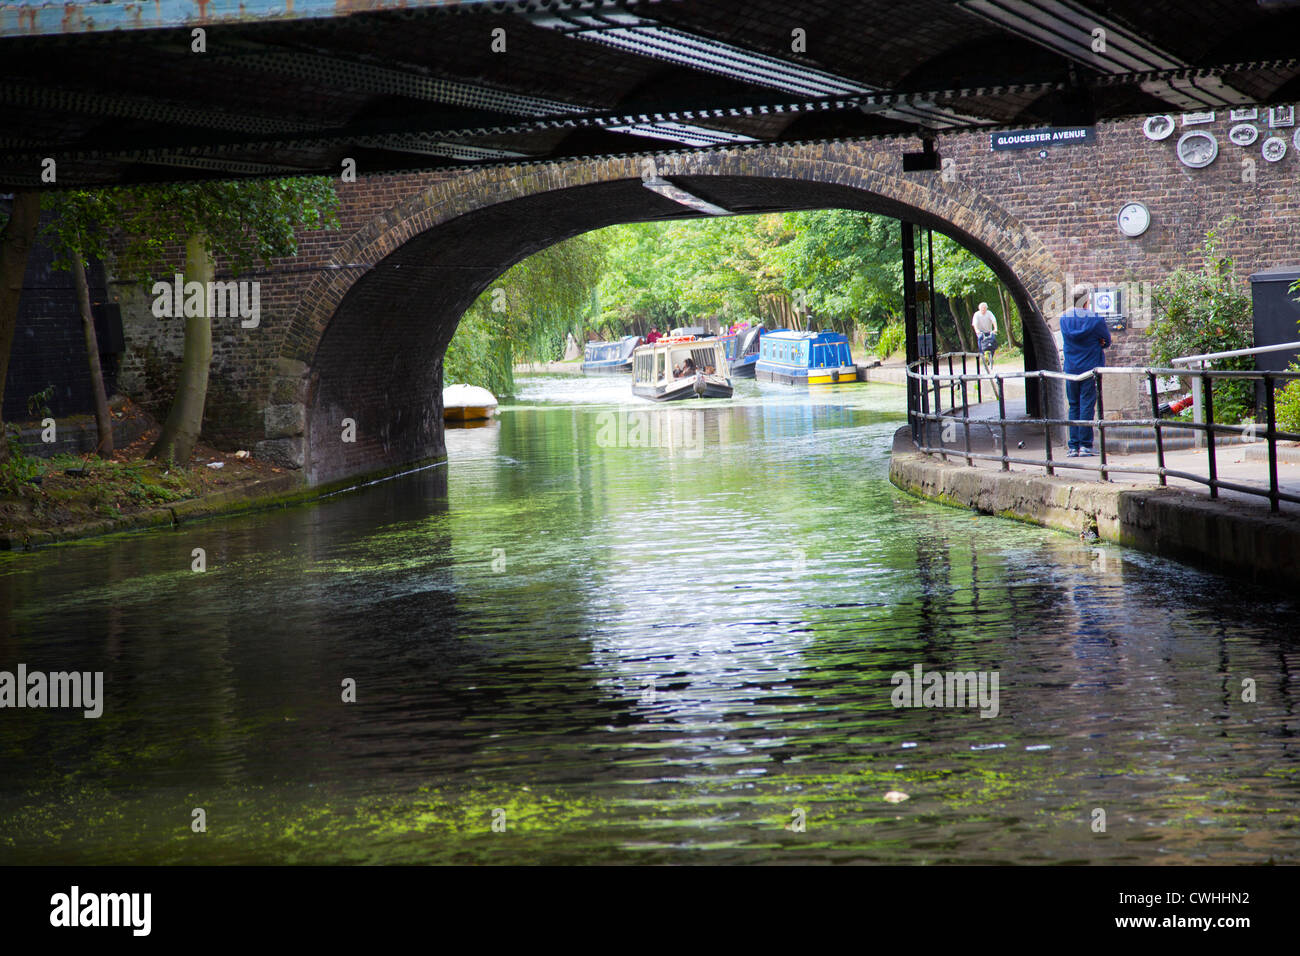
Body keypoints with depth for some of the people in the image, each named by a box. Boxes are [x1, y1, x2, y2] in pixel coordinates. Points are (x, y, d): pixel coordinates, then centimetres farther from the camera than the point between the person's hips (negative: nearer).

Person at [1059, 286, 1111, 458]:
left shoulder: (1064, 318, 2)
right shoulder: (1095, 319, -10)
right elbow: (1107, 340, 1)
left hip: (1070, 369, 4)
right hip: (1090, 367, -4)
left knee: (1073, 407, 10)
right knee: (1087, 406, -1)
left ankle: (1073, 446, 7)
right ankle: (1085, 445, -4)